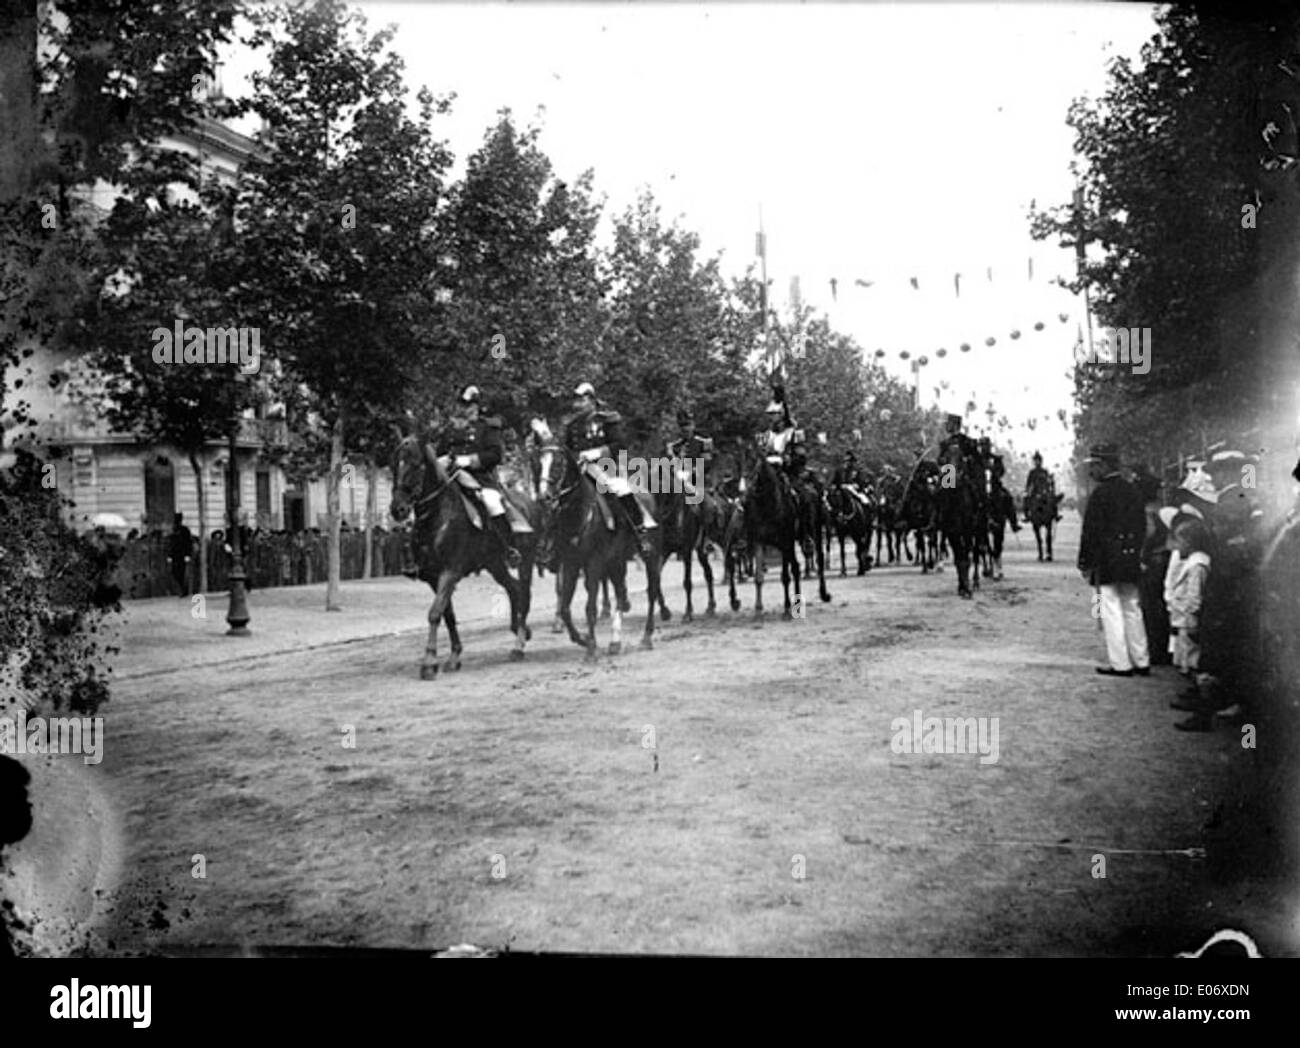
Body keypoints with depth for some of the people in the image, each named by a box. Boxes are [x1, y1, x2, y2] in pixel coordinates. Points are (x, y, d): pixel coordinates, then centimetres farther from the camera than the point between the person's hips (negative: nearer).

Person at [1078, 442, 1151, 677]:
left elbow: (1091, 532, -14)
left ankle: (1120, 664, 1)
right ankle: (1141, 662, 19)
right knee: (1132, 609, 14)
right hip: (1131, 561, 7)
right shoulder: (1133, 492, 10)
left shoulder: (1101, 494, -14)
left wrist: (1086, 563, -8)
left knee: (1112, 611, -1)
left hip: (1107, 563, -7)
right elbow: (1142, 528, 16)